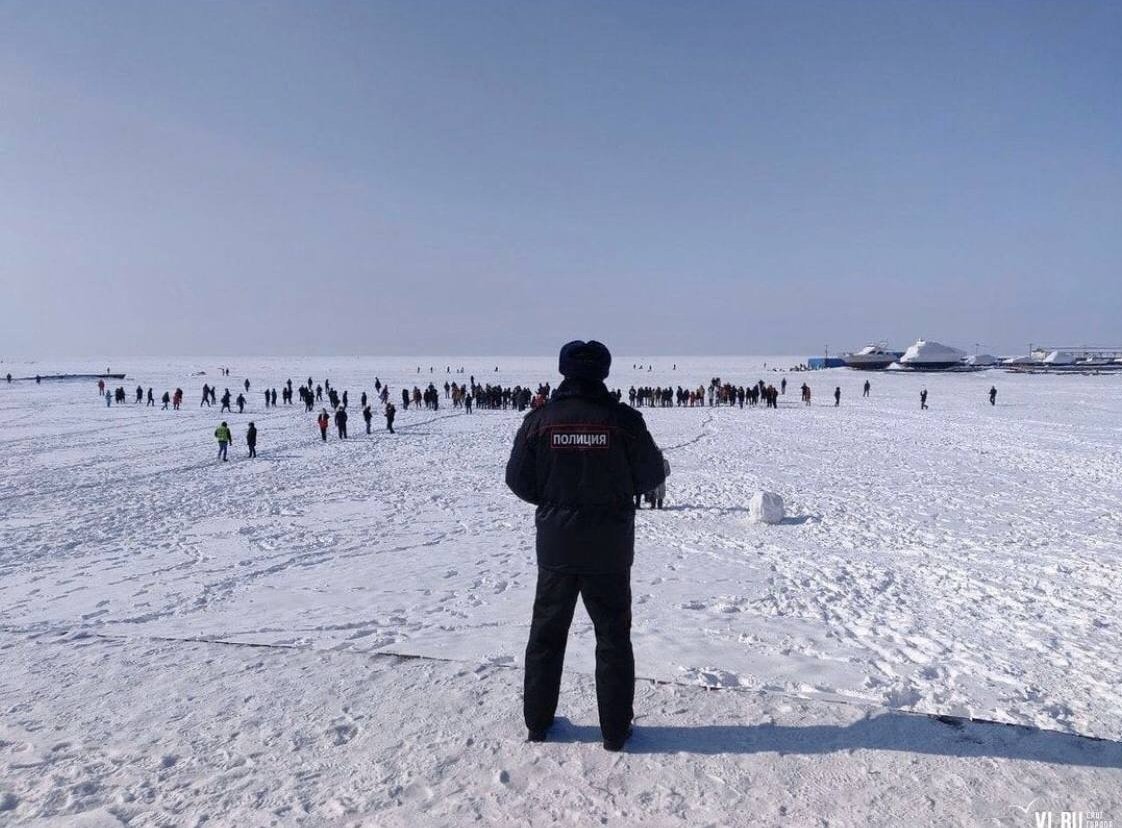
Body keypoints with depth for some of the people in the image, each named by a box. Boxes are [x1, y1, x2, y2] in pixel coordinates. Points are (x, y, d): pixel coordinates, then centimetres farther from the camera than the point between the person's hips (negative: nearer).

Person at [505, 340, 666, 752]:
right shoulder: (623, 419, -12)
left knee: (547, 634, 17)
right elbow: (652, 475, -2)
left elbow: (518, 479, -2)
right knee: (613, 637, 13)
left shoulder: (540, 419, -8)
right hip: (609, 549, -1)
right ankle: (615, 729, 21)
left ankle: (537, 721, 28)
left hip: (556, 547, 2)